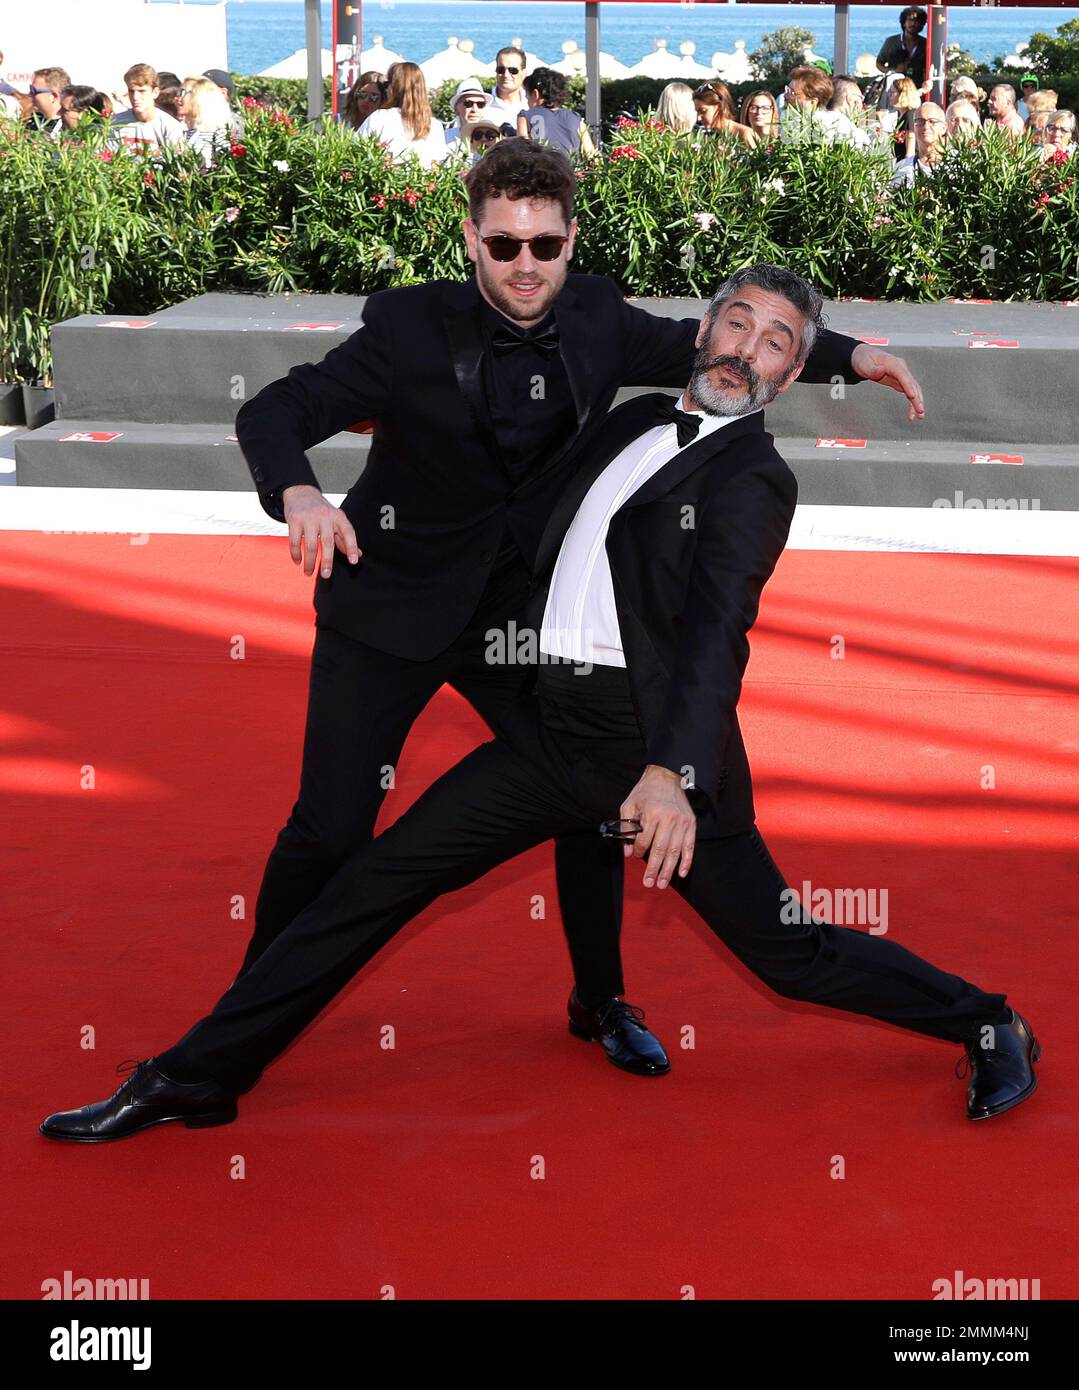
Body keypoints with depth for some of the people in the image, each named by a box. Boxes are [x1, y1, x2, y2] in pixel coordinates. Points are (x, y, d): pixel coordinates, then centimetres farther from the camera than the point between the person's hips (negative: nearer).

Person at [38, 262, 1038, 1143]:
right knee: (374, 883, 1)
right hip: (549, 727, 6)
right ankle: (195, 1079, 8)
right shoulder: (635, 421, 15)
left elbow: (718, 628, -24)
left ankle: (990, 1027, 23)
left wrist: (674, 771, -39)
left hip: (658, 743, -6)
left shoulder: (755, 480, -7)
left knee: (791, 955, 0)